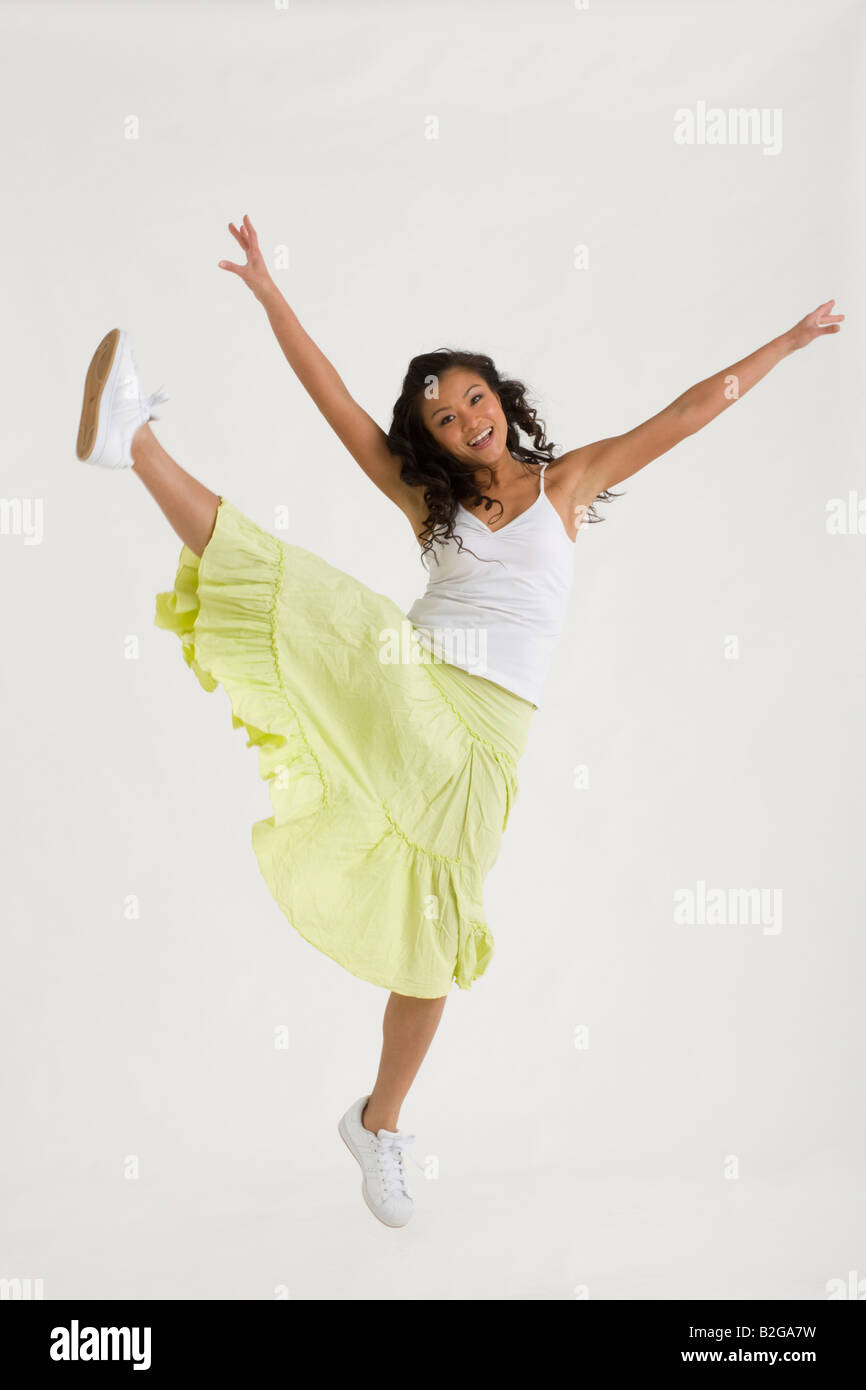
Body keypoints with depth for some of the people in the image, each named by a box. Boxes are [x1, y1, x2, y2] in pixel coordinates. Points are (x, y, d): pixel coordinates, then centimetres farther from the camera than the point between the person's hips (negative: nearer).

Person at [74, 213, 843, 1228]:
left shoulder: (569, 481, 9)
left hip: (483, 732, 0)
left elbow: (697, 407, 10)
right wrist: (268, 292, -3)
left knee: (432, 936, 3)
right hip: (398, 681, 0)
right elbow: (332, 397, 4)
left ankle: (380, 1123, 19)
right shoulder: (426, 496, 10)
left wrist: (790, 341, 11)